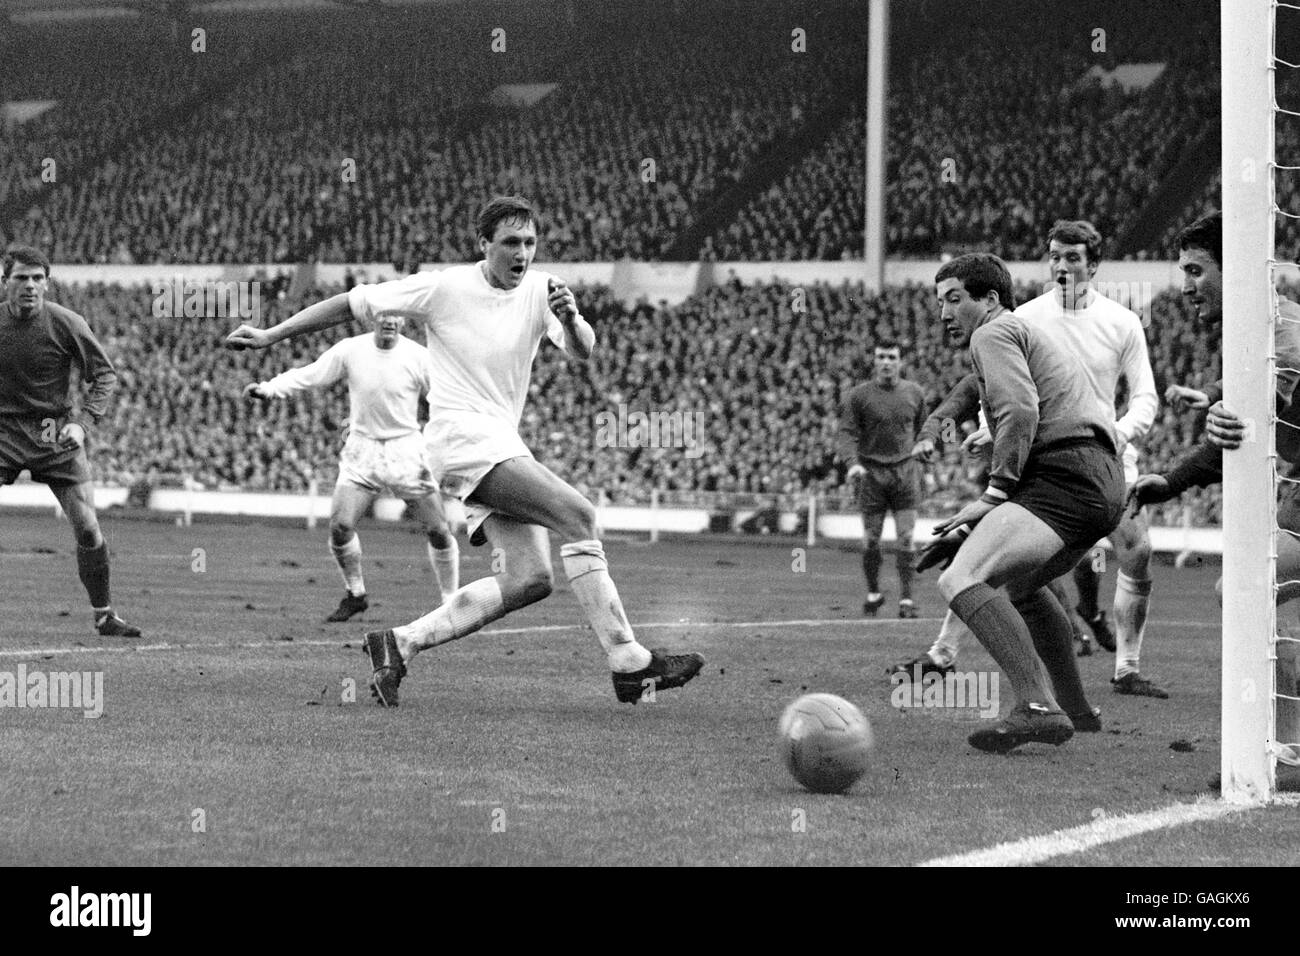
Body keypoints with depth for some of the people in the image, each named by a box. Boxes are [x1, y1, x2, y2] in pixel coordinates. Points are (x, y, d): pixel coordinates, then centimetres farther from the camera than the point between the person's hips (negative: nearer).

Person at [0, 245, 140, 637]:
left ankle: (104, 616, 13)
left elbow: (105, 375, 0)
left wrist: (83, 422, -13)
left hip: (55, 434, 0)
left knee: (87, 528, -2)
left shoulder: (65, 323, -9)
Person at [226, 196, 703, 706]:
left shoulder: (542, 289, 7)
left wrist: (570, 321, -30)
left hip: (503, 445, 7)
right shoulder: (443, 288, -4)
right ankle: (628, 662, -24)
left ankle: (400, 644, 2)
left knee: (529, 579, -7)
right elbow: (351, 303, 3)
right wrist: (271, 335, 3)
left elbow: (581, 352, -7)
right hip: (463, 434, -7)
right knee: (578, 515, -22)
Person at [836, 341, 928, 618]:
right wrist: (853, 463, -21)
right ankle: (873, 593, 19)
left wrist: (917, 461, 13)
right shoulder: (858, 396, -1)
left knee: (906, 538, -6)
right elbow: (847, 432, -5)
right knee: (870, 539, 1)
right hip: (871, 471, -1)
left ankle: (906, 598, -2)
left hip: (905, 469, 1)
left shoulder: (915, 393, 6)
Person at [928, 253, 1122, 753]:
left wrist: (993, 496, -13)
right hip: (1106, 482, 11)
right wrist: (975, 524, 23)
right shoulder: (1036, 340, 35)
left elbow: (1021, 412, -14)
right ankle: (1074, 708, 40)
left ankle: (1038, 707, -39)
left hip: (1065, 477, -11)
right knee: (1022, 583, 35)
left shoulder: (993, 334, 3)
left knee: (961, 581, -24)